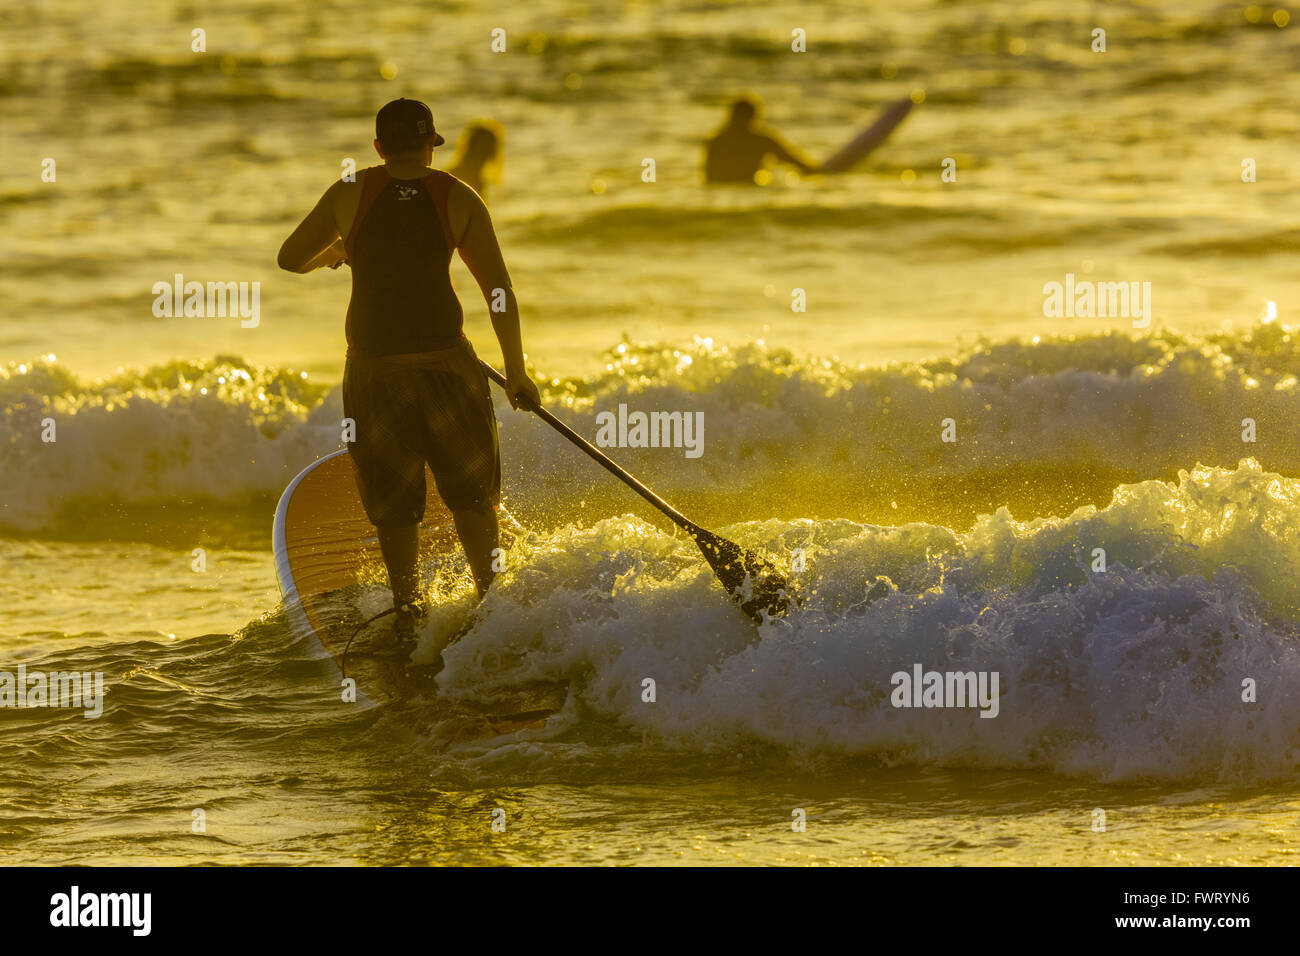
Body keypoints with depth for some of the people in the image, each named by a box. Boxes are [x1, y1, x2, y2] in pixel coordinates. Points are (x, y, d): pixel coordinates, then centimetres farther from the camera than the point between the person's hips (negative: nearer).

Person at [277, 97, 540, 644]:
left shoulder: (351, 194, 0)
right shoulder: (457, 199, -2)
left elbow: (291, 259, 11)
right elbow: (499, 290, -2)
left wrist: (332, 253, 33)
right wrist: (515, 371, 4)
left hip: (372, 367, 1)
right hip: (443, 358, -1)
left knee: (393, 503, 14)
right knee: (470, 490, 16)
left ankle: (407, 614, 13)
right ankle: (489, 599, 14)